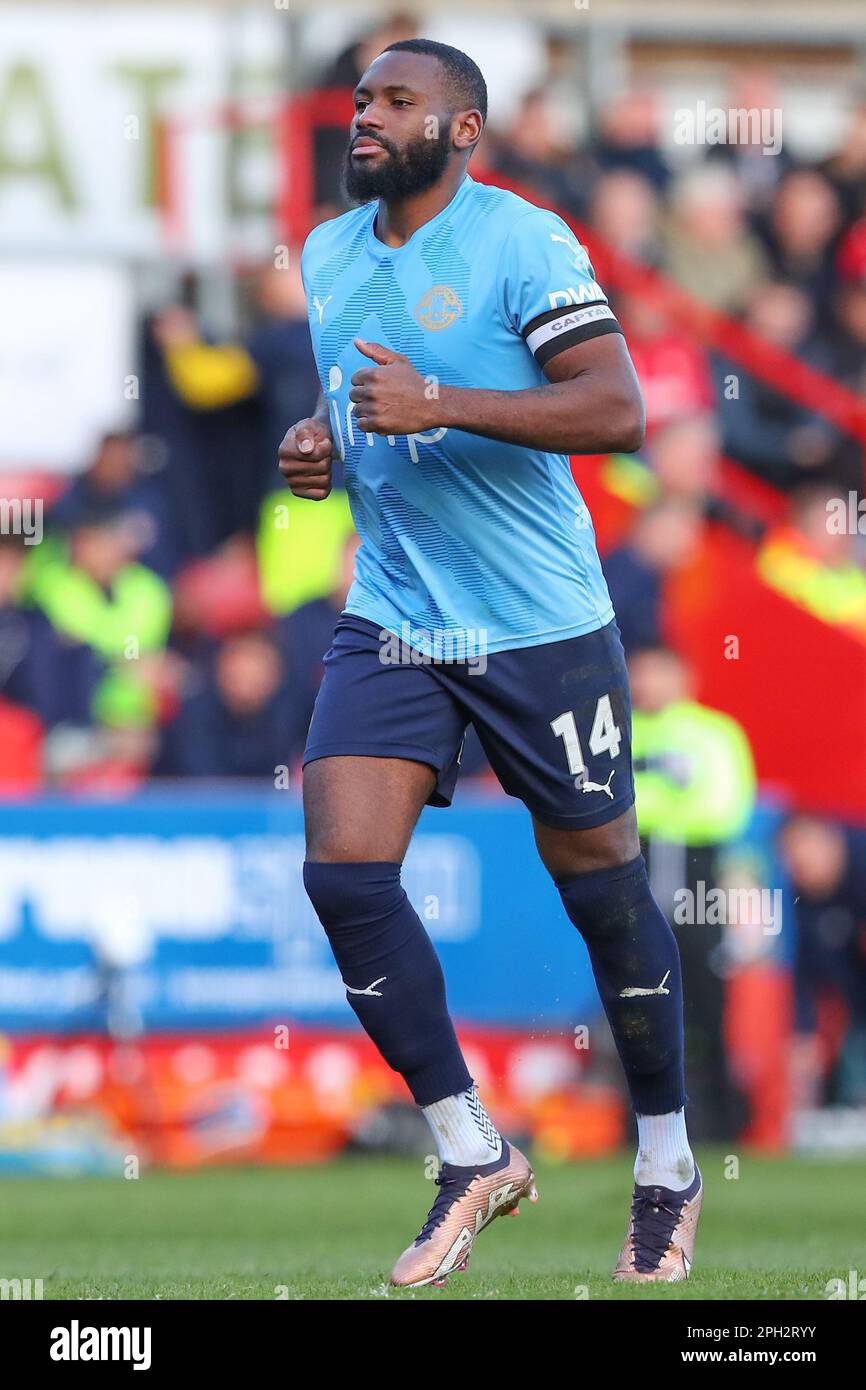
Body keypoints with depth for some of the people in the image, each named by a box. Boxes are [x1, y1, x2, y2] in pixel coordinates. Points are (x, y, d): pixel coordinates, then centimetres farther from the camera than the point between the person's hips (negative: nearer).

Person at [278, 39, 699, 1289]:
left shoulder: (521, 242, -12)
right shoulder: (328, 257, 9)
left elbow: (616, 410, -21)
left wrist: (439, 407, -28)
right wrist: (318, 440, 4)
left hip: (542, 628, -5)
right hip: (391, 622, 5)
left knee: (602, 890, 5)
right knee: (342, 871, -11)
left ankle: (668, 1169, 23)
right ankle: (472, 1156, 2)